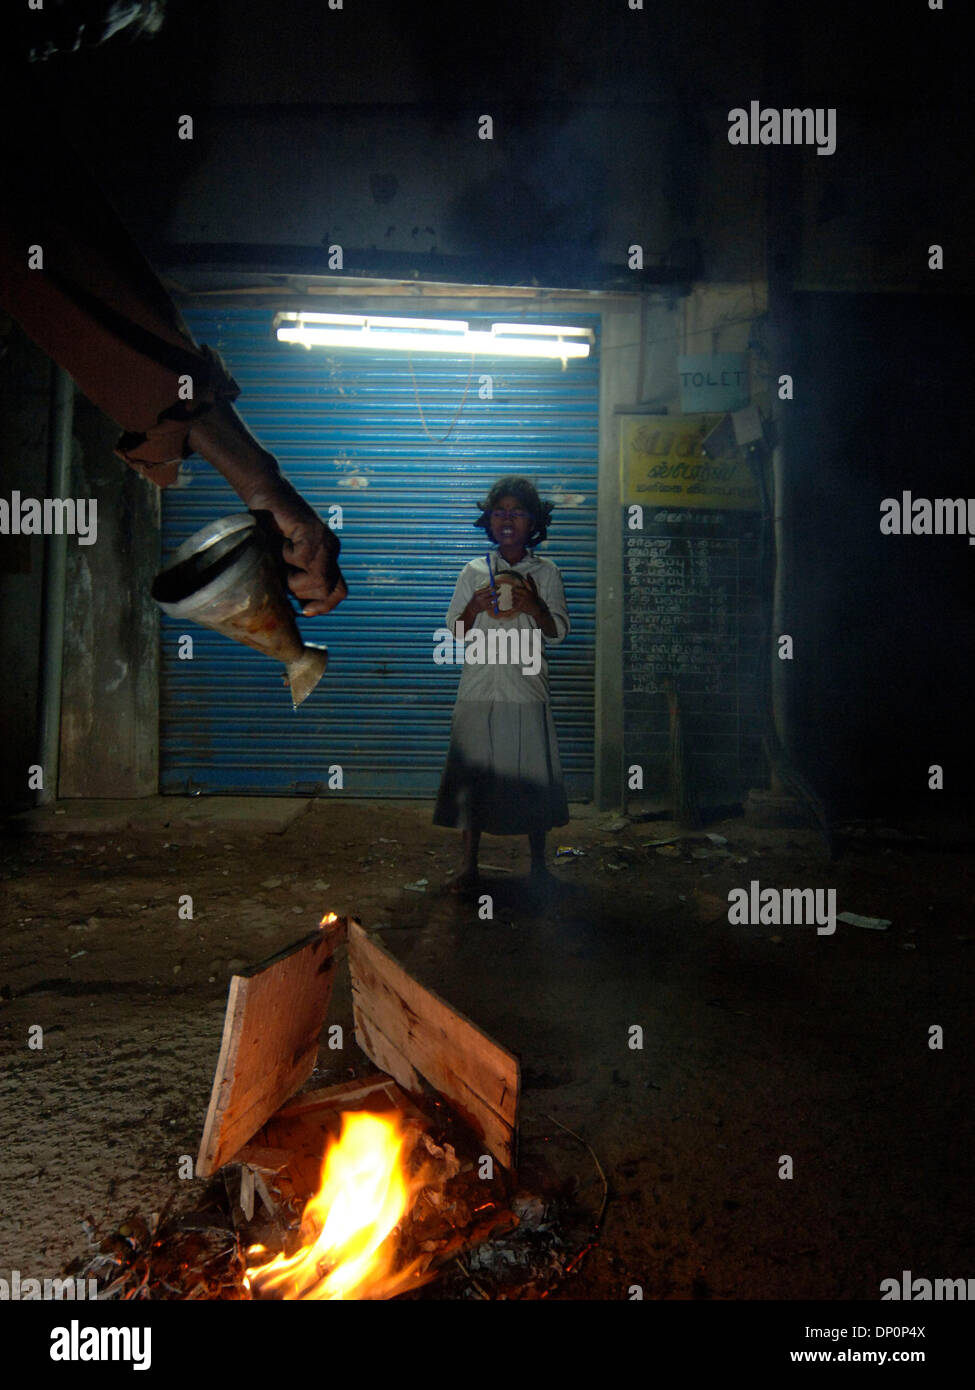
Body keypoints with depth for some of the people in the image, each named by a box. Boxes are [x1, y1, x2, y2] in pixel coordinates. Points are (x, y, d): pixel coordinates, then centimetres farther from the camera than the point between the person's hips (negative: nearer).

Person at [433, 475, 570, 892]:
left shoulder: (546, 573, 5)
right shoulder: (474, 571, 6)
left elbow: (557, 634, 2)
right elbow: (456, 631, 7)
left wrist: (534, 607, -16)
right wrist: (474, 608, -14)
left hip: (527, 690, 0)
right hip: (479, 689, 1)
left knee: (531, 774, 4)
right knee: (473, 773, 2)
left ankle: (538, 862, 20)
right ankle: (469, 865, 13)